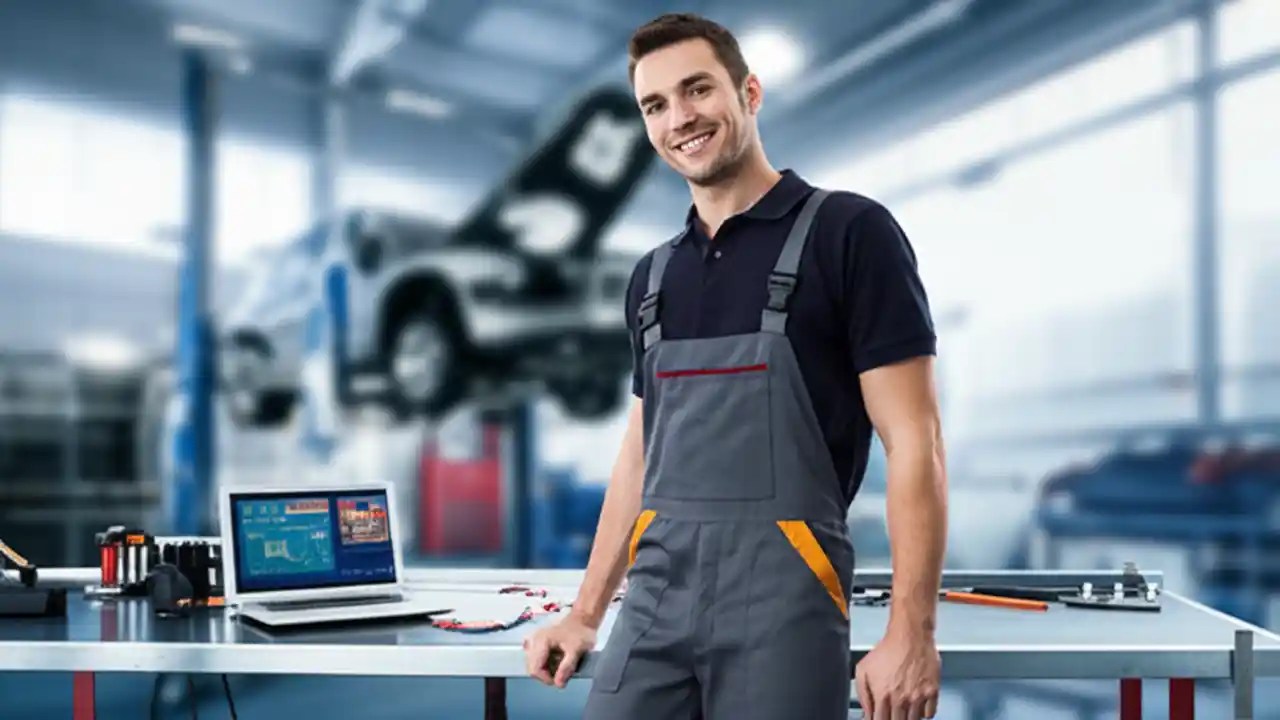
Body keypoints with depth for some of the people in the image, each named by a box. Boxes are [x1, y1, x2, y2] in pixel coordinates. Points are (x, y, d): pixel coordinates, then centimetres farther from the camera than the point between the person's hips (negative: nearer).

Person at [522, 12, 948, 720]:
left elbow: (913, 444, -9)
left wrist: (911, 632, -14)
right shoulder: (653, 276, 14)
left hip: (782, 598, -5)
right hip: (653, 600, 5)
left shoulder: (848, 231, -5)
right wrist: (586, 612, 16)